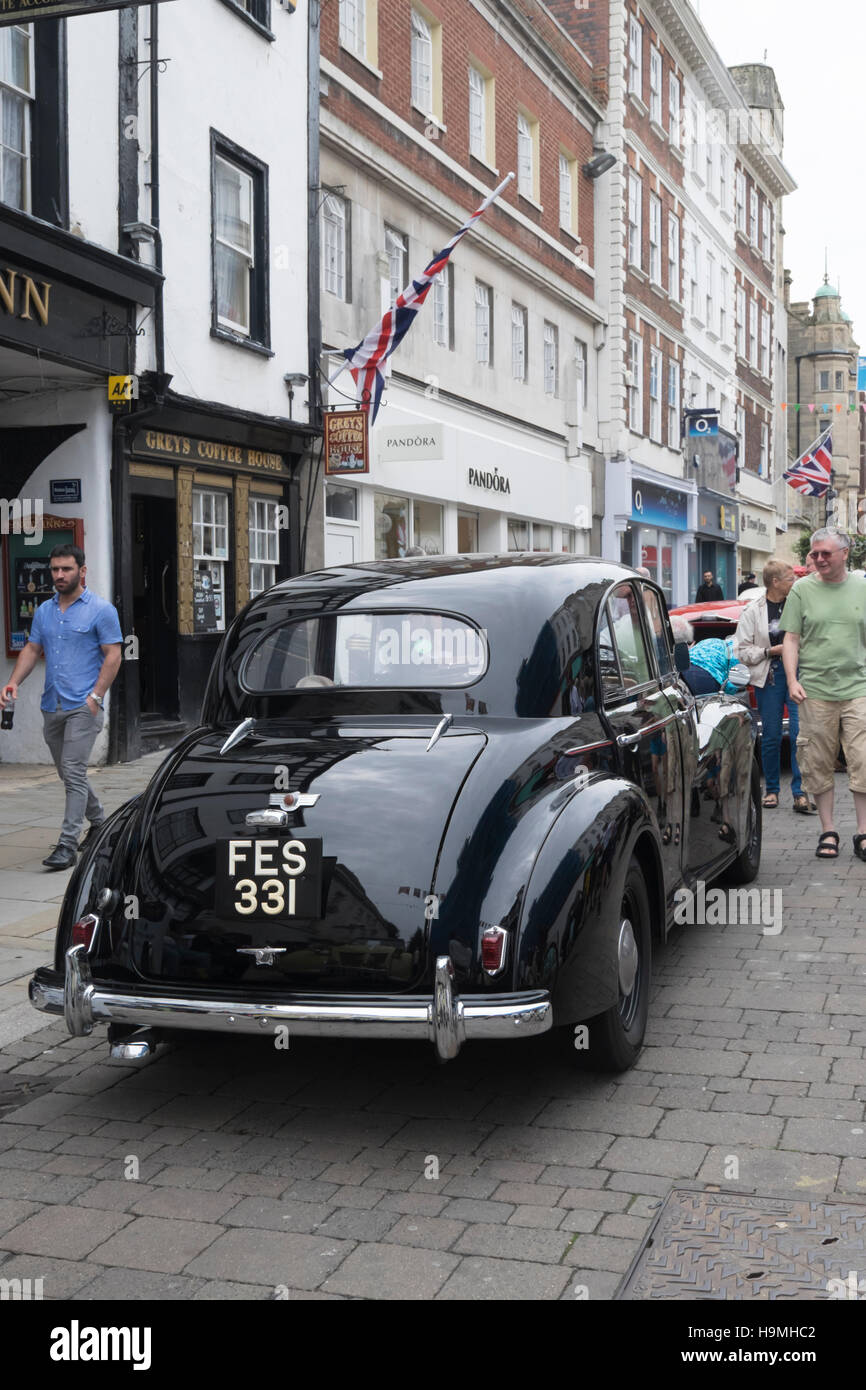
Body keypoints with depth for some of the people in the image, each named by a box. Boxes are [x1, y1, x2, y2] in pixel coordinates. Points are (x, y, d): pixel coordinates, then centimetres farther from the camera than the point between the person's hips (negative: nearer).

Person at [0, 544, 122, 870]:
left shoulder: (101, 610, -4)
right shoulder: (44, 611, 15)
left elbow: (113, 656, -8)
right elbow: (32, 650, 16)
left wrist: (96, 696, -17)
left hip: (82, 706, -7)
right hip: (51, 706, 7)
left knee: (73, 772, -13)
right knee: (68, 773, 15)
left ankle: (68, 844, -13)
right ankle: (99, 822, 34)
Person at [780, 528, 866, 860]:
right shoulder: (802, 590, 5)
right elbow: (791, 639, 4)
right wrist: (792, 680, -6)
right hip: (815, 691, 0)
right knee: (818, 765, 3)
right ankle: (827, 831, 13)